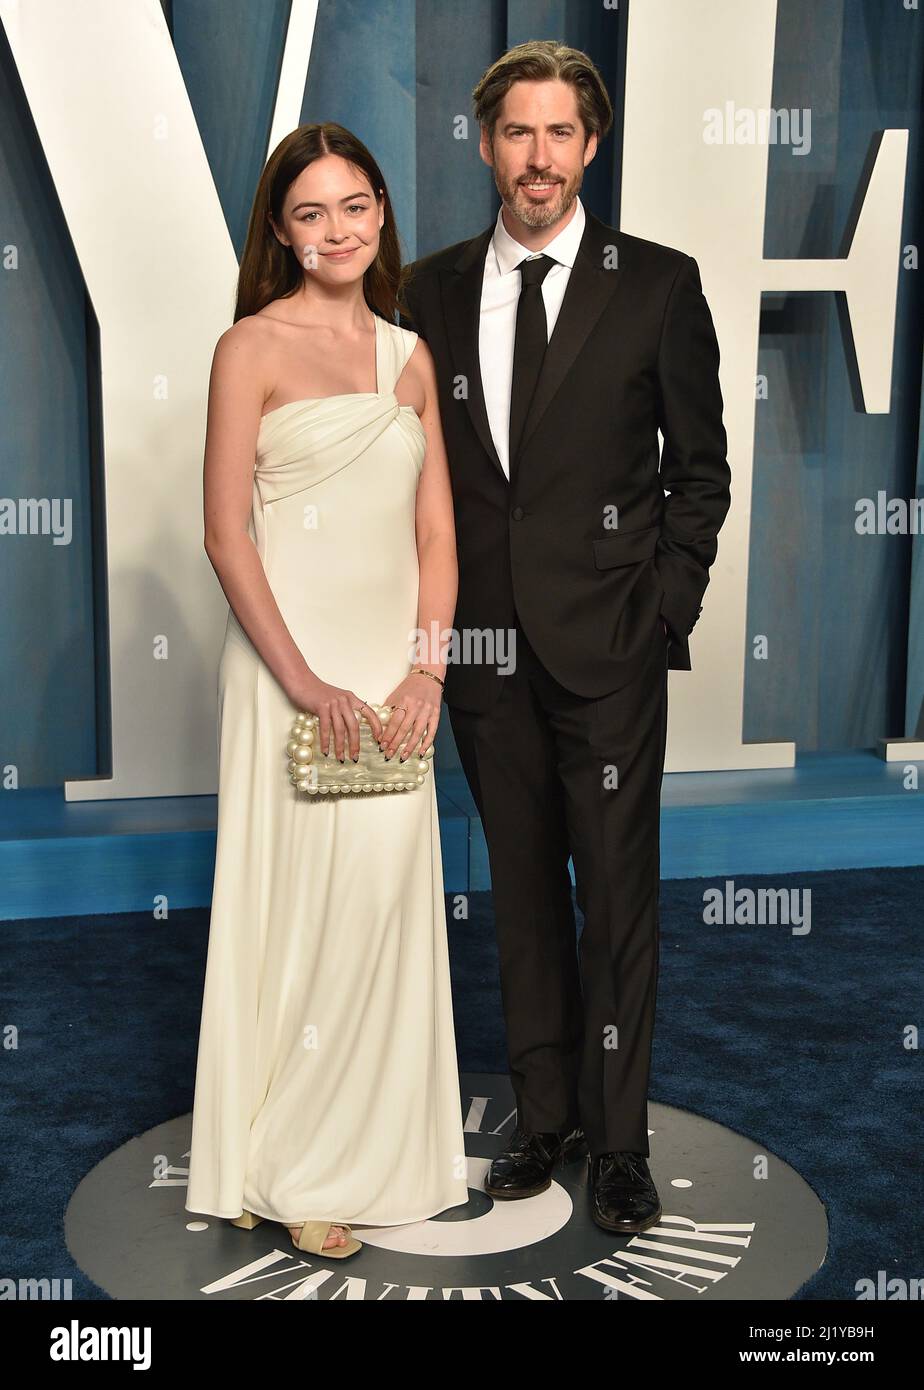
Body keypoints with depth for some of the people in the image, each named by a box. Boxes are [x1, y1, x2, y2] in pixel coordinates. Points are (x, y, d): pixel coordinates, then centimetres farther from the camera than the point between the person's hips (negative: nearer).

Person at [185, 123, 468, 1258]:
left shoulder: (410, 355, 13)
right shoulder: (252, 347, -2)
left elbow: (436, 531, 10)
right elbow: (225, 536, -8)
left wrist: (427, 668, -3)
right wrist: (306, 681, -14)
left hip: (395, 666, 5)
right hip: (290, 661, -4)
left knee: (391, 896, 6)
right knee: (300, 898, -1)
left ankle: (368, 1149, 25)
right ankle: (285, 1168, 17)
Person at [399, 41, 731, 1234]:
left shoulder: (658, 284, 0)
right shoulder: (429, 291, 7)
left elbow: (701, 466, 2)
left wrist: (669, 604, -6)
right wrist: (433, 610, 2)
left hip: (607, 643, -3)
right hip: (481, 643, 3)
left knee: (617, 892, 4)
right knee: (522, 890, 13)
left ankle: (618, 1138, 19)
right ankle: (545, 1113, 29)